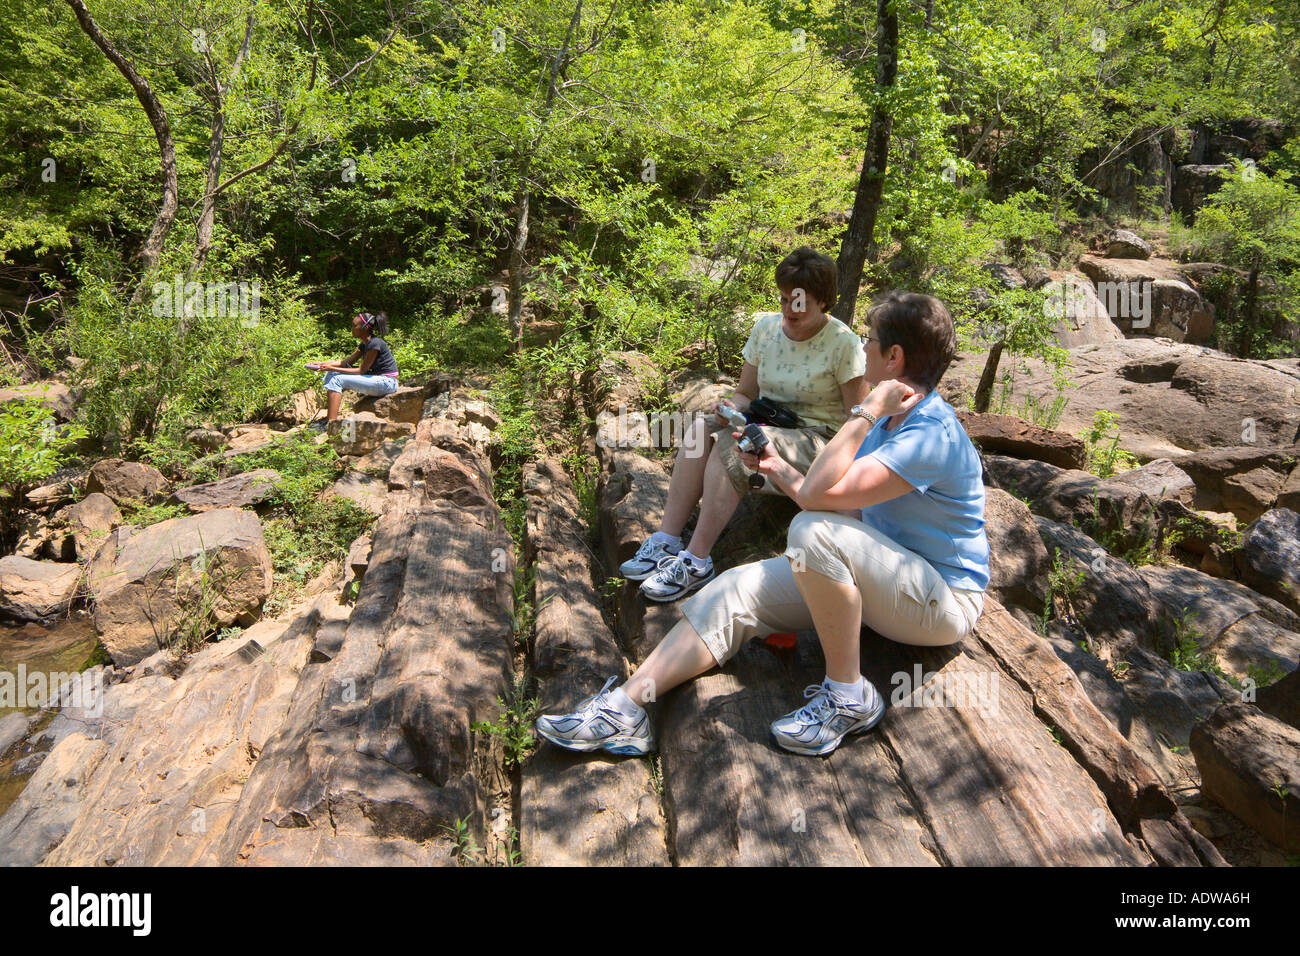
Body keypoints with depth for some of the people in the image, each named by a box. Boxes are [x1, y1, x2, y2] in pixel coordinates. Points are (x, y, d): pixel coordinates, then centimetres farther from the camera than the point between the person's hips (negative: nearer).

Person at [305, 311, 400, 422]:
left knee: (337, 379, -17)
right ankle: (328, 417, 3)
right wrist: (321, 363, 5)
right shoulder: (365, 344, 12)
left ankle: (331, 422, -20)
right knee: (331, 374, 6)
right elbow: (346, 362, 14)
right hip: (376, 379, 10)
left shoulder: (375, 344, -17)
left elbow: (361, 370, -16)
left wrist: (333, 368, -16)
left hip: (387, 383, -10)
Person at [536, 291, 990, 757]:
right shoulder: (888, 421, 9)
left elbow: (820, 494, -32)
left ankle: (847, 696, -19)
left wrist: (867, 412, -25)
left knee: (812, 531, -35)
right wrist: (777, 467, 9)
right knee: (740, 588, -10)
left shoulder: (932, 433, -22)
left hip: (943, 602, -9)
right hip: (880, 578, 9)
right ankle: (625, 708, -15)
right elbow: (847, 511, 10)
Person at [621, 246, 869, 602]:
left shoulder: (843, 343, -9)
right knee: (701, 428, -24)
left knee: (731, 445, -33)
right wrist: (732, 408, -10)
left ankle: (695, 562, -30)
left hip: (818, 440, -6)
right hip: (764, 425, 6)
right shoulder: (766, 326, 6)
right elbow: (746, 393, 13)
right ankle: (666, 542, -27)